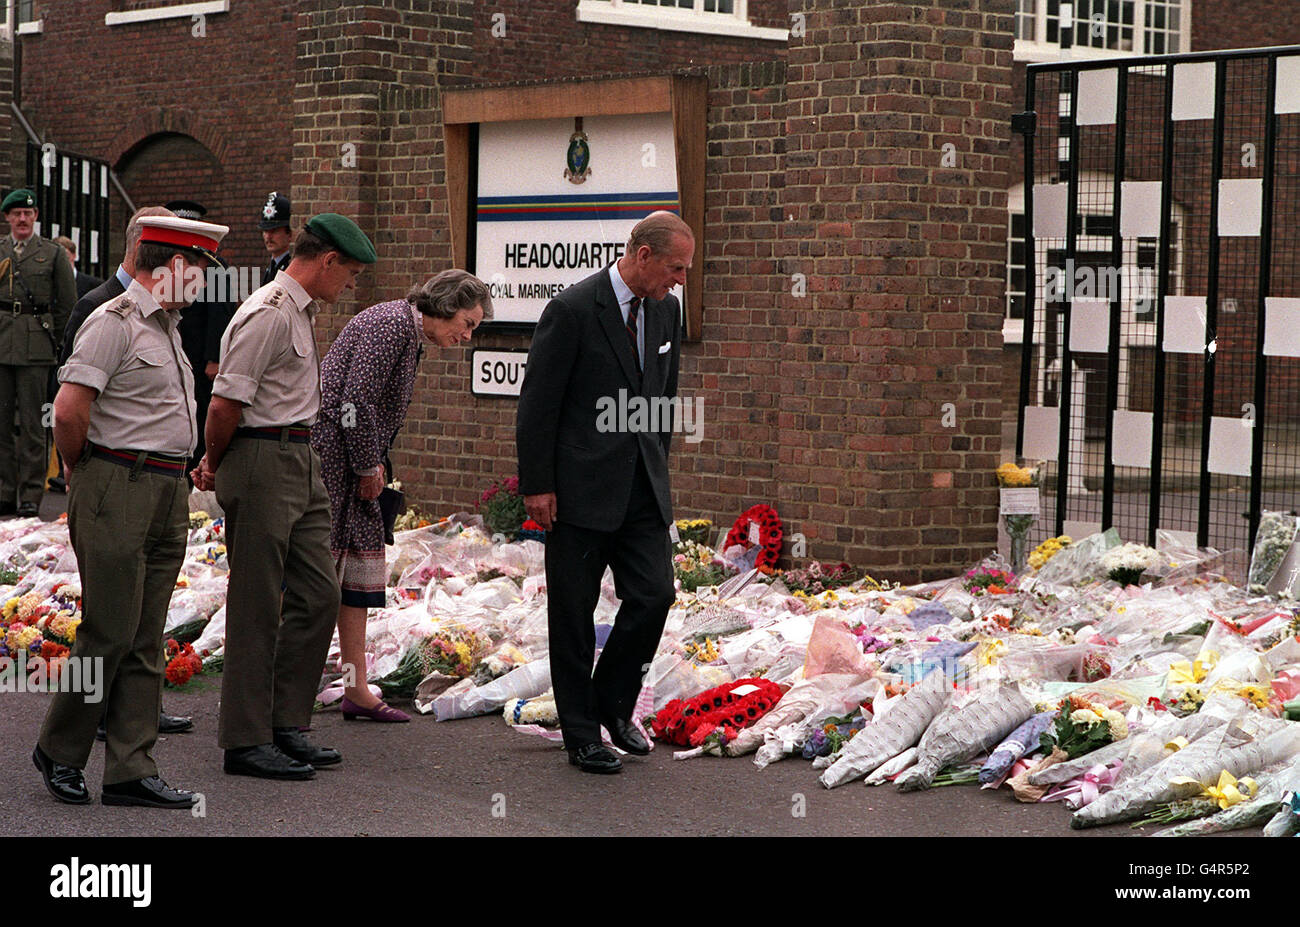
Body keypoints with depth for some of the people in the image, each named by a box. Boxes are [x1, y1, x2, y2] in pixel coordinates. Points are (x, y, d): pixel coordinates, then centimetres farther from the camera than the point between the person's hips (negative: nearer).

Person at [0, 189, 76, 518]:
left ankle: (30, 496, 2)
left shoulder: (53, 254, 5)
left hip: (35, 350, -2)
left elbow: (68, 305, 7)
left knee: (32, 423, -2)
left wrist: (50, 339, 5)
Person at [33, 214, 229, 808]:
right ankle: (59, 751, 11)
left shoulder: (166, 325, 19)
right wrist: (78, 468, -5)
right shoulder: (115, 323, -11)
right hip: (117, 494, -9)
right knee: (110, 632, -6)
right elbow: (69, 408, -20)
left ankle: (130, 771, 9)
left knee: (145, 640, 7)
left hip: (168, 493, 9)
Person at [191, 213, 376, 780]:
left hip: (301, 464, 10)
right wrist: (216, 464, -1)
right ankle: (245, 740, 3)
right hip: (263, 464, -10)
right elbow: (225, 403, -17)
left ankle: (285, 725, 18)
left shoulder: (301, 312, 17)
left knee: (318, 595, 9)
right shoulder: (269, 315, -16)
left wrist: (216, 463, 16)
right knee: (257, 607, -4)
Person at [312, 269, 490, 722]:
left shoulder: (411, 335, 16)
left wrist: (375, 465, 11)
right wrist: (369, 467, -11)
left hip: (352, 464, 11)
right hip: (328, 452, -11)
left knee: (364, 556, 8)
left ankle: (357, 691, 11)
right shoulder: (390, 324, -15)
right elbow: (356, 401, -20)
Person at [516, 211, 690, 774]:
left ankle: (613, 704, 20)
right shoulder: (572, 310, -13)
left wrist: (657, 467, 17)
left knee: (654, 596, -1)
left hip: (642, 489, 6)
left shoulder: (666, 311, 8)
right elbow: (537, 403, -11)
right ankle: (582, 736, 13)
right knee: (573, 614, 3)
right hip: (581, 489, -6)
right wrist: (536, 485, -12)